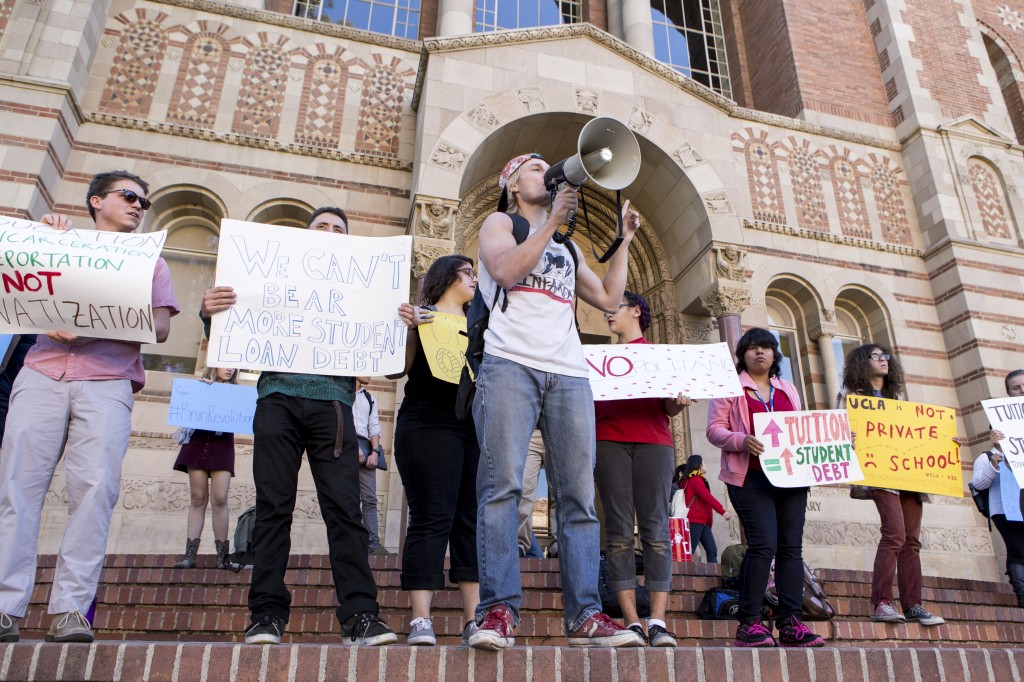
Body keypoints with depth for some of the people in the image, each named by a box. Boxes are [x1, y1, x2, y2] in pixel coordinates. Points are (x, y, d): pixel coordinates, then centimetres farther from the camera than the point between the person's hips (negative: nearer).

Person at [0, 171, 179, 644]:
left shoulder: (150, 262, 23)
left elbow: (160, 327, 8)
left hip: (108, 383, -1)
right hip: (42, 374, 1)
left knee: (95, 488, -13)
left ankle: (70, 609, -12)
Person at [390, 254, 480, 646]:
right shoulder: (421, 315, 8)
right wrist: (409, 329, -16)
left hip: (477, 427, 5)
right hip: (429, 424, -5)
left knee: (473, 520, 0)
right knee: (432, 518, -10)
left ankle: (474, 621, 2)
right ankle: (420, 621, -8)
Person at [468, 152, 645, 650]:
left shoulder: (567, 247, 33)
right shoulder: (500, 222, 18)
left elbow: (608, 298, 25)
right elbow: (506, 270, -4)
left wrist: (623, 240, 24)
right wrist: (553, 220, -2)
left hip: (569, 373, 5)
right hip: (511, 362, -5)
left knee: (578, 497, -3)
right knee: (502, 485, -16)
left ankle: (585, 615, -2)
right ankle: (498, 609, -16)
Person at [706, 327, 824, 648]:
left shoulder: (788, 390, 23)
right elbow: (714, 429, -2)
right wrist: (742, 441, -20)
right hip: (751, 475, -5)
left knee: (791, 545, -1)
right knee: (763, 543, -14)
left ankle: (790, 622, 4)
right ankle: (749, 622, -6)